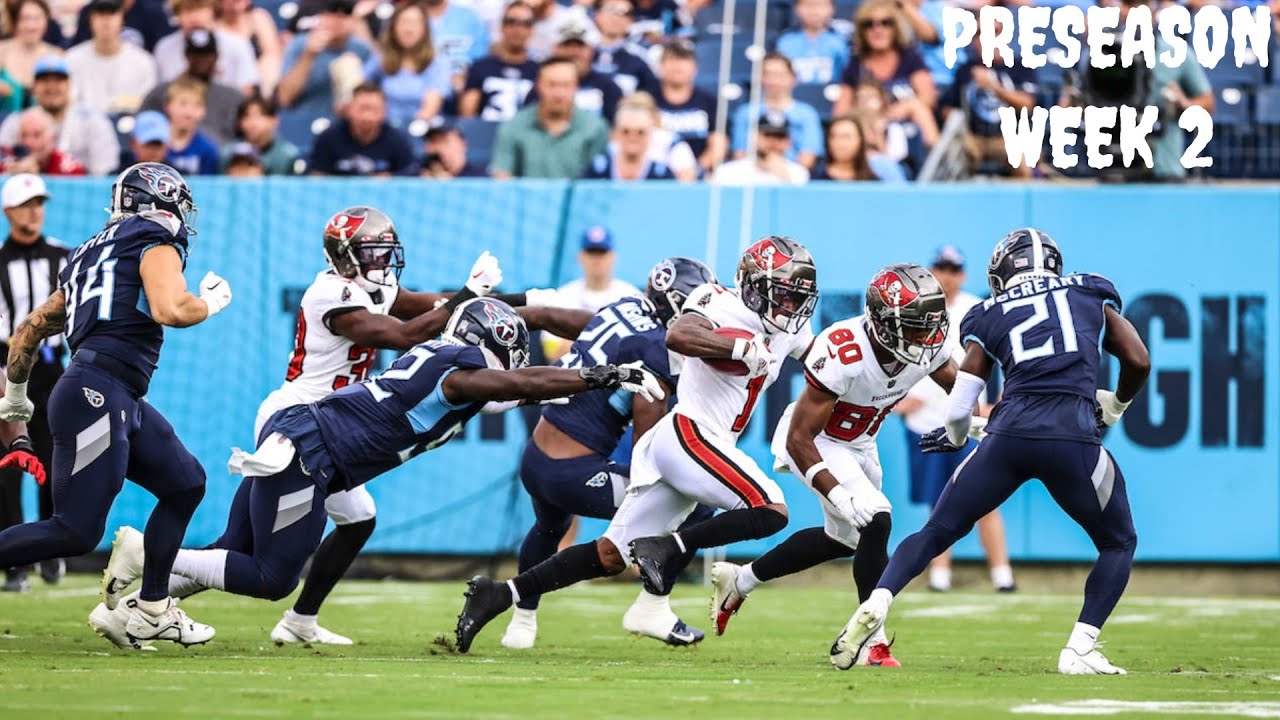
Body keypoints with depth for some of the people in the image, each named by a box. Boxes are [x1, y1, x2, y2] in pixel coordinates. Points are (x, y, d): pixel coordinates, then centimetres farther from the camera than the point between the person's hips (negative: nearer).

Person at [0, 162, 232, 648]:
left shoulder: (91, 255, 25)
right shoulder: (157, 244, 0)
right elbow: (170, 310, -18)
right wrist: (210, 302, 3)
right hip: (97, 394, -10)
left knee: (186, 484, 18)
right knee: (76, 533, -11)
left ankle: (151, 612, 20)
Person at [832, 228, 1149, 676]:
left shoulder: (991, 315, 20)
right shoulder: (1091, 295, 21)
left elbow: (960, 406, 19)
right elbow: (1139, 362, 15)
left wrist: (955, 435, 41)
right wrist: (1115, 406, 35)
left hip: (1009, 433, 1)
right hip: (1073, 435, -1)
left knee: (937, 533, 16)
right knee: (1118, 543, 20)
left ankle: (875, 604, -6)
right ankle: (1080, 650, 4)